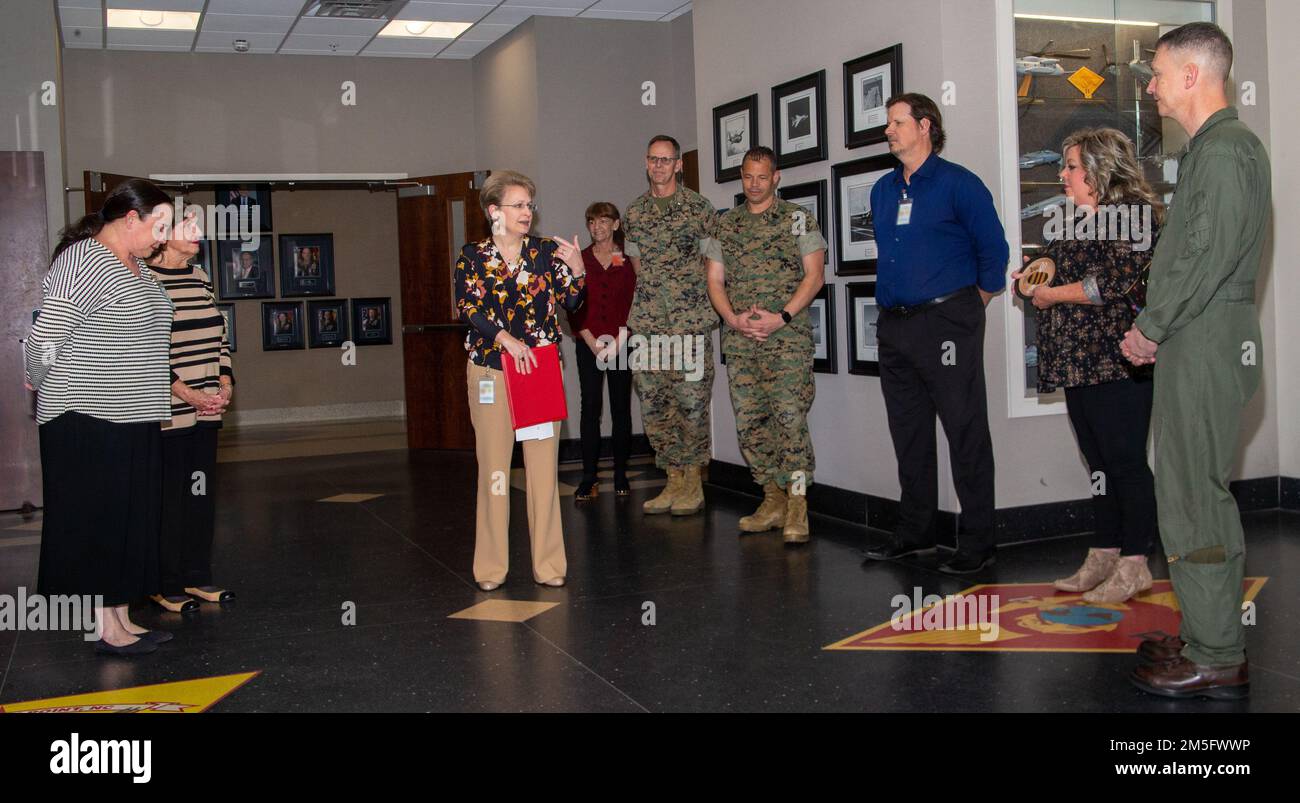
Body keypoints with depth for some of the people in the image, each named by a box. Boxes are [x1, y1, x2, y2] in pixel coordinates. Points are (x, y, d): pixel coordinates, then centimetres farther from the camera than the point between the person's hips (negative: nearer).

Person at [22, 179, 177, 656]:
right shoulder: (85, 262, -17)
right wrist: (42, 385, -3)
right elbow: (44, 339, -19)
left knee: (131, 522, 12)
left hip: (131, 419, 9)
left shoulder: (135, 265, 13)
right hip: (91, 422, -9)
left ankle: (122, 621, 22)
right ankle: (107, 630, 8)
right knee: (99, 524, -1)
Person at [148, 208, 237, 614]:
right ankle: (166, 585, 11)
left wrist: (225, 383, 2)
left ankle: (197, 576, 22)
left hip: (206, 409, 7)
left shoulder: (200, 277, 12)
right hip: (168, 412, -7)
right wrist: (186, 393, -16)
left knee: (202, 492, 12)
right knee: (169, 497, 0)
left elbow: (219, 337, 16)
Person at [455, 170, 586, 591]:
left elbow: (571, 303, 2)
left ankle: (548, 564, 6)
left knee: (544, 463, -1)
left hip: (541, 367, 1)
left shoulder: (546, 251, 8)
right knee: (493, 465, 1)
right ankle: (491, 568, 9)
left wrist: (577, 271, -17)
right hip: (490, 368, -1)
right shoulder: (472, 256, 5)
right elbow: (468, 306, -7)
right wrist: (506, 339, -19)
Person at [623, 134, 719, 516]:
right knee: (652, 401, 4)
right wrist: (653, 297, 13)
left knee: (692, 401, -5)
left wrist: (692, 296, 0)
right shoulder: (635, 212, 13)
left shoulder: (698, 207, 1)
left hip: (690, 321, -4)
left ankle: (692, 484, 7)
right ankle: (674, 481, 14)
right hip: (646, 320, 4)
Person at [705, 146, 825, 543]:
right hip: (739, 339, 4)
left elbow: (814, 276, -2)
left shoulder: (798, 218, 4)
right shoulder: (725, 224, 15)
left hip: (788, 335, -4)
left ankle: (797, 504, -9)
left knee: (789, 414, -14)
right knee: (749, 421, 3)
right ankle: (774, 500, 14)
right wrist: (734, 318, -5)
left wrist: (782, 317, -13)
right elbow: (714, 280, 13)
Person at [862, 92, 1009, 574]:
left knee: (966, 433, -4)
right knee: (908, 434, 12)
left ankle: (977, 542, 2)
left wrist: (972, 305, 1)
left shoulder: (958, 184, -5)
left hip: (946, 322, -7)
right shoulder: (882, 191, 15)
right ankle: (915, 532, 23)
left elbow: (994, 250, -3)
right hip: (894, 326, 7)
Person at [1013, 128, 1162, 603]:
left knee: (1124, 460, -5)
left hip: (1117, 360, -9)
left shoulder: (1130, 212, -9)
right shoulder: (1082, 221, 20)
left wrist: (1052, 294, -10)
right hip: (1079, 362, 10)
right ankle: (1103, 559, 18)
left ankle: (1134, 565, 1)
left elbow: (1115, 281, -20)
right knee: (1100, 463, 12)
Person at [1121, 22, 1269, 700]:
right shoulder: (1209, 149, 19)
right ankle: (1212, 637, 25)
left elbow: (1209, 257, -21)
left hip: (1207, 344, -11)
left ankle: (1216, 661, 0)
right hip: (1194, 343, 11)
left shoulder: (1226, 149, -13)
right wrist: (1152, 327, 11)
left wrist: (1150, 328, -12)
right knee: (1200, 493, 15)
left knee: (1192, 499, -7)